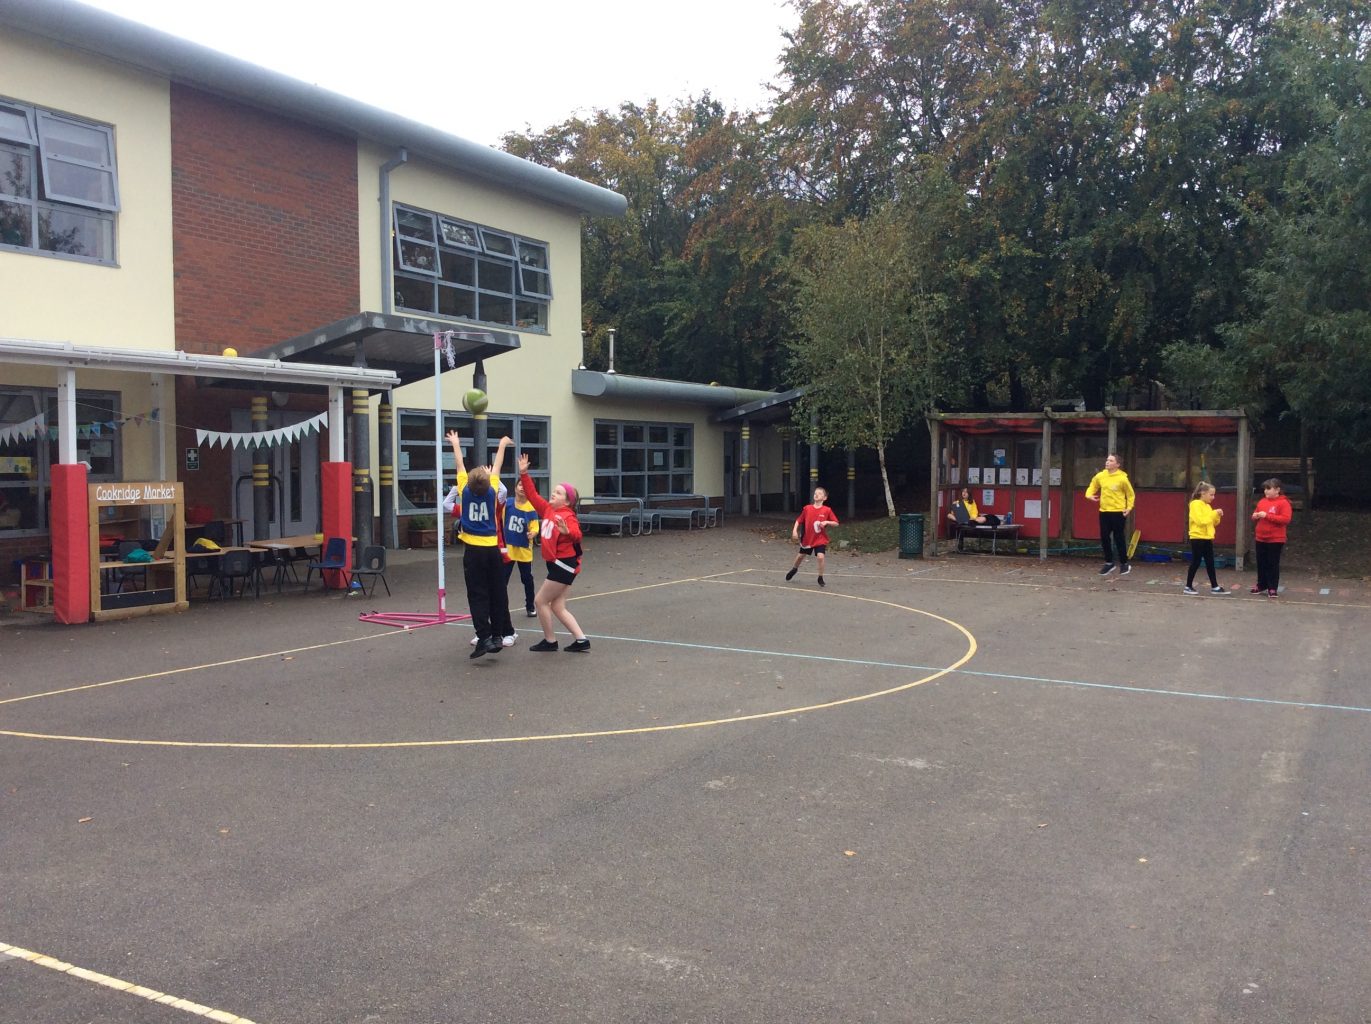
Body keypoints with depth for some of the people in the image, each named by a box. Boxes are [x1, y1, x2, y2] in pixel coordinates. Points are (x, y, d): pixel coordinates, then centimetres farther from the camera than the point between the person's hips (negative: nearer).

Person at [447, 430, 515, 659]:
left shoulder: (465, 491, -6)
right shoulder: (492, 491, -4)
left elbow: (460, 465, 9)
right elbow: (497, 467, 11)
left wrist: (456, 444, 24)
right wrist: (502, 445, 26)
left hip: (473, 550, -1)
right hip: (492, 549, 1)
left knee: (478, 595, -3)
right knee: (497, 594, 9)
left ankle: (484, 637, -14)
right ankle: (498, 634, 13)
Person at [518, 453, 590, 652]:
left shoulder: (567, 516, -17)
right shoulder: (547, 509, 6)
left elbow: (577, 535, -32)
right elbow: (532, 495, 12)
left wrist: (567, 531, -53)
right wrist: (524, 474, 6)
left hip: (564, 565, -8)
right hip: (556, 564, 8)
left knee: (540, 601, -1)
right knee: (558, 607, 9)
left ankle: (549, 641, 12)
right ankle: (581, 640, 10)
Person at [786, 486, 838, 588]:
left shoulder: (827, 510, -11)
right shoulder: (807, 508, -6)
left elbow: (836, 523, -6)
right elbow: (798, 520, 3)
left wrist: (826, 522, -23)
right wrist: (794, 531, -7)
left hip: (820, 539, -3)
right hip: (807, 538, 3)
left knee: (820, 556, -20)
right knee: (801, 556, 19)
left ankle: (820, 578, -1)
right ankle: (794, 569, 51)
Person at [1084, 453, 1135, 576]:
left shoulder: (1122, 478, -10)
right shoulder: (1100, 476, 2)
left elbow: (1130, 494, 1)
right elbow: (1093, 486, 18)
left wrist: (1129, 507, -8)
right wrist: (1089, 495, -1)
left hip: (1118, 512, -5)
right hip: (1104, 511, 5)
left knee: (1118, 538, 0)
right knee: (1104, 538, 7)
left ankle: (1124, 564, 15)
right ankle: (1109, 562, 22)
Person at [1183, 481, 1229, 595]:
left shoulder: (1208, 506, 14)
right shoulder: (1195, 504, -11)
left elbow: (1213, 523, 17)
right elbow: (1200, 520, -23)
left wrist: (1217, 516, -1)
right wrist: (1213, 513, -19)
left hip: (1207, 538, 8)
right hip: (1197, 538, -8)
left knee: (1210, 563, 9)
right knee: (1196, 562, -3)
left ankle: (1214, 587, 12)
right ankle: (1188, 586, 5)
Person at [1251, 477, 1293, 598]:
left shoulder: (1283, 503, -10)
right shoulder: (1262, 502, 9)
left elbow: (1286, 519, -19)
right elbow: (1256, 514, 22)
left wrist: (1267, 516, -22)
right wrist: (1255, 516, -3)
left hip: (1275, 539, -6)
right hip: (1260, 538, 6)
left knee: (1273, 564, 0)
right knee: (1261, 563, 12)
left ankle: (1272, 588, 6)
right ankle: (1261, 585, 24)